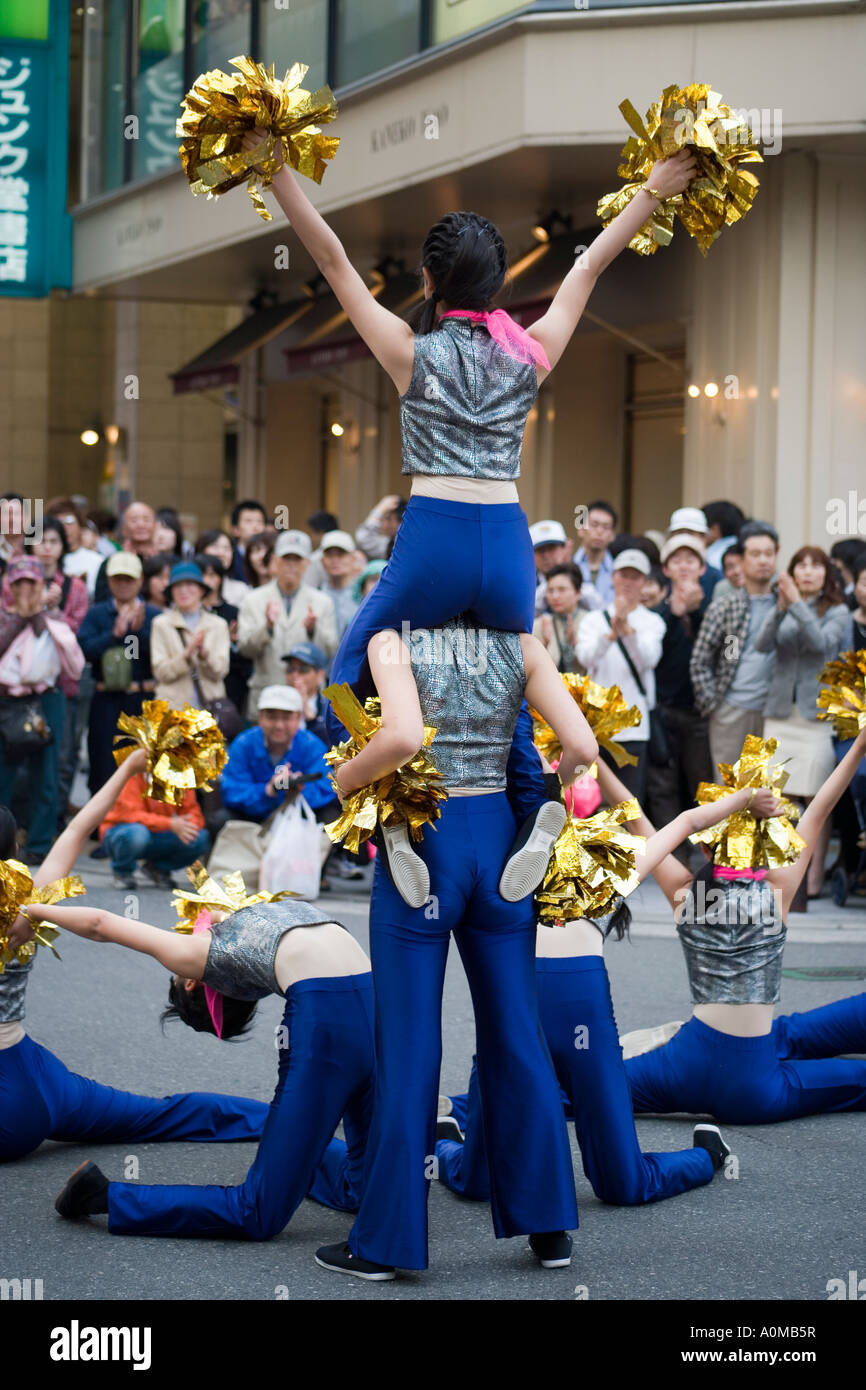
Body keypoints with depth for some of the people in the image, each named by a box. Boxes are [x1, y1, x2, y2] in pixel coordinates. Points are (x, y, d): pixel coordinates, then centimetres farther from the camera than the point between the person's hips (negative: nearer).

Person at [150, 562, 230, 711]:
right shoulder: (161, 624, 7)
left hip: (210, 705, 1)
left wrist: (204, 653, -17)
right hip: (174, 706, -1)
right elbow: (161, 672, -2)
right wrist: (187, 654, -16)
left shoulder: (219, 625, 10)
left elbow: (220, 671, 2)